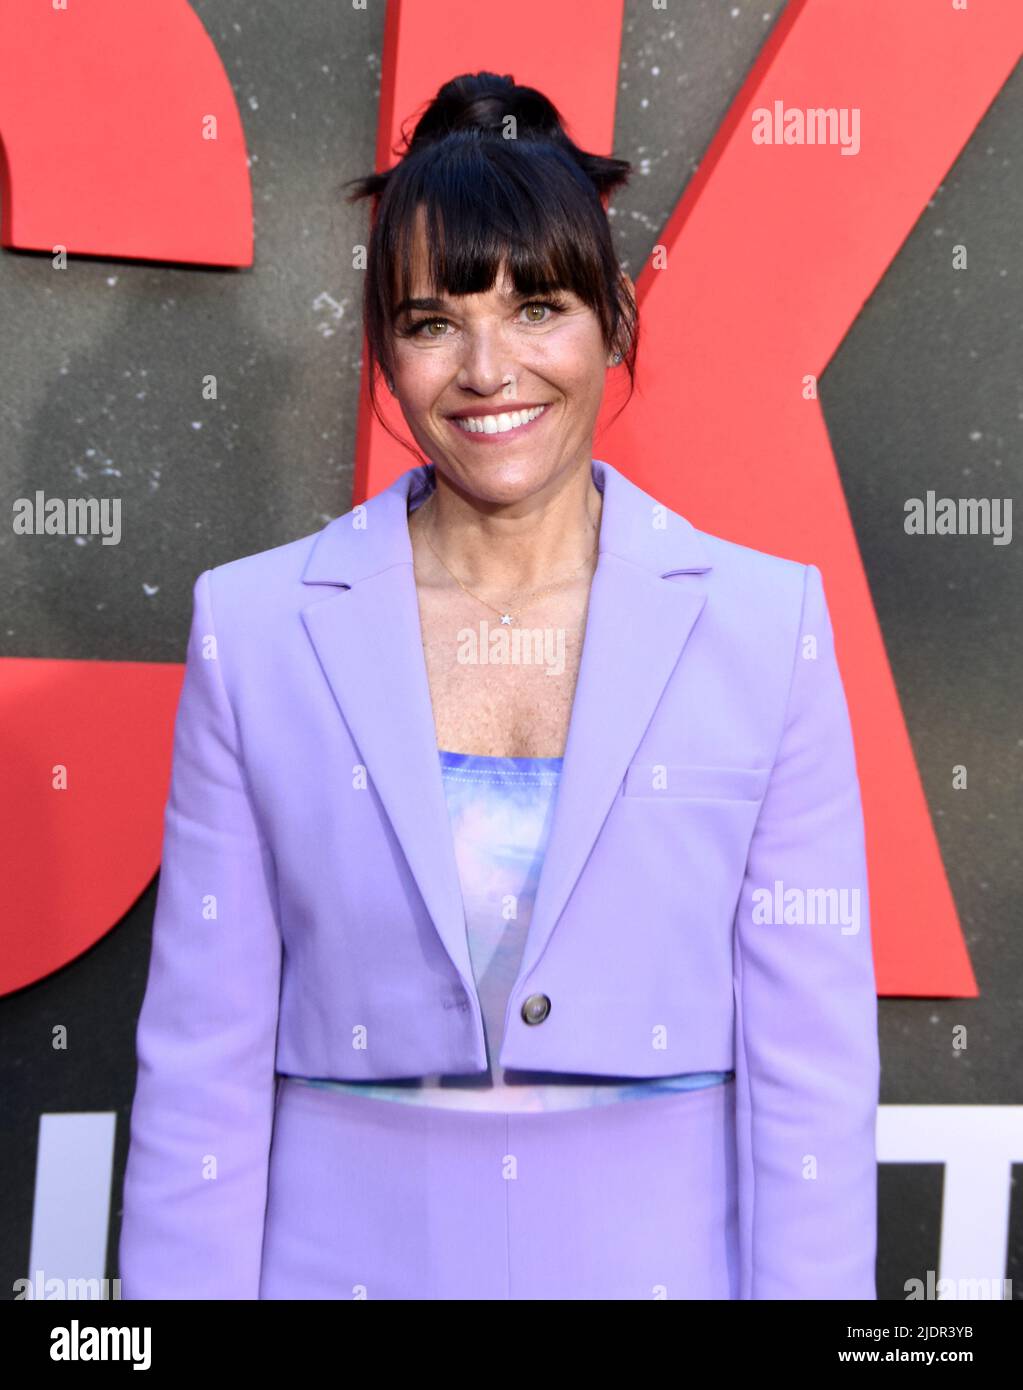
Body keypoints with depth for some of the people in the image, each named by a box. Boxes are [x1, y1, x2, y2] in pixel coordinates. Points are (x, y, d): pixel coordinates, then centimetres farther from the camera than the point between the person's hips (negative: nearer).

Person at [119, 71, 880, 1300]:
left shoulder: (766, 624, -8)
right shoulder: (254, 625, -7)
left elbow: (811, 1060, -6)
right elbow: (203, 1061, -4)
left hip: (665, 1254, 0)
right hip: (349, 1253, 1)